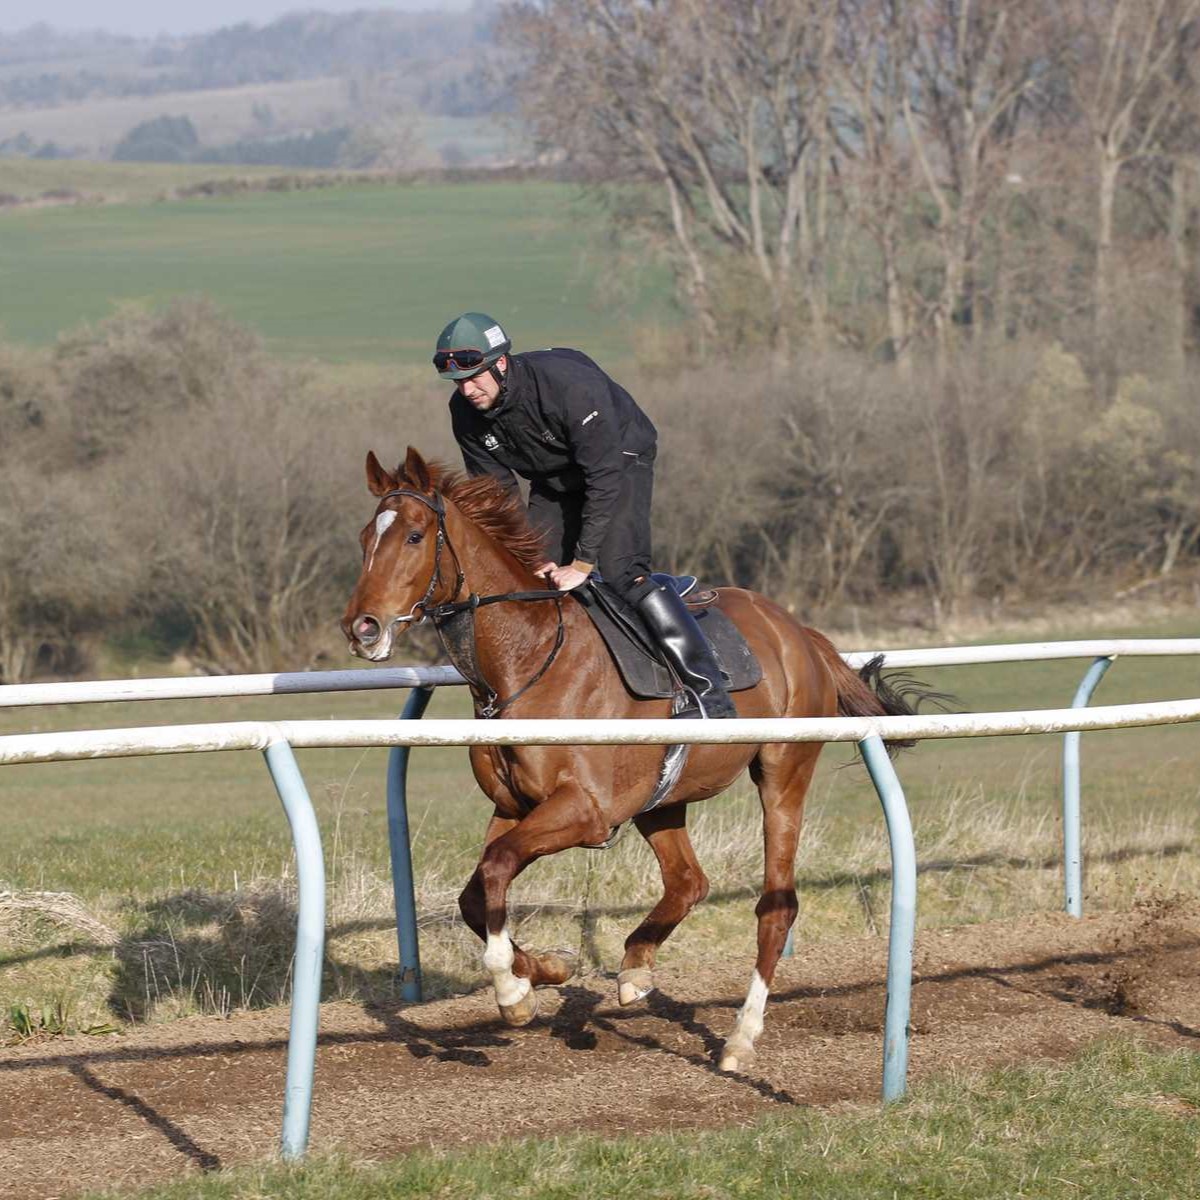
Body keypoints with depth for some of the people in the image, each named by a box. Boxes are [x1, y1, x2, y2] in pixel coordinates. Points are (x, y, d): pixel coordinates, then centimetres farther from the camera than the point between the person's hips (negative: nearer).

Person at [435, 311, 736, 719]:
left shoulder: (567, 383, -36)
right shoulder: (466, 413, -17)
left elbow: (604, 478, -33)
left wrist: (582, 563, -33)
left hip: (619, 460, -7)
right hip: (553, 481, 7)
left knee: (620, 570, -24)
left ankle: (709, 694, -28)